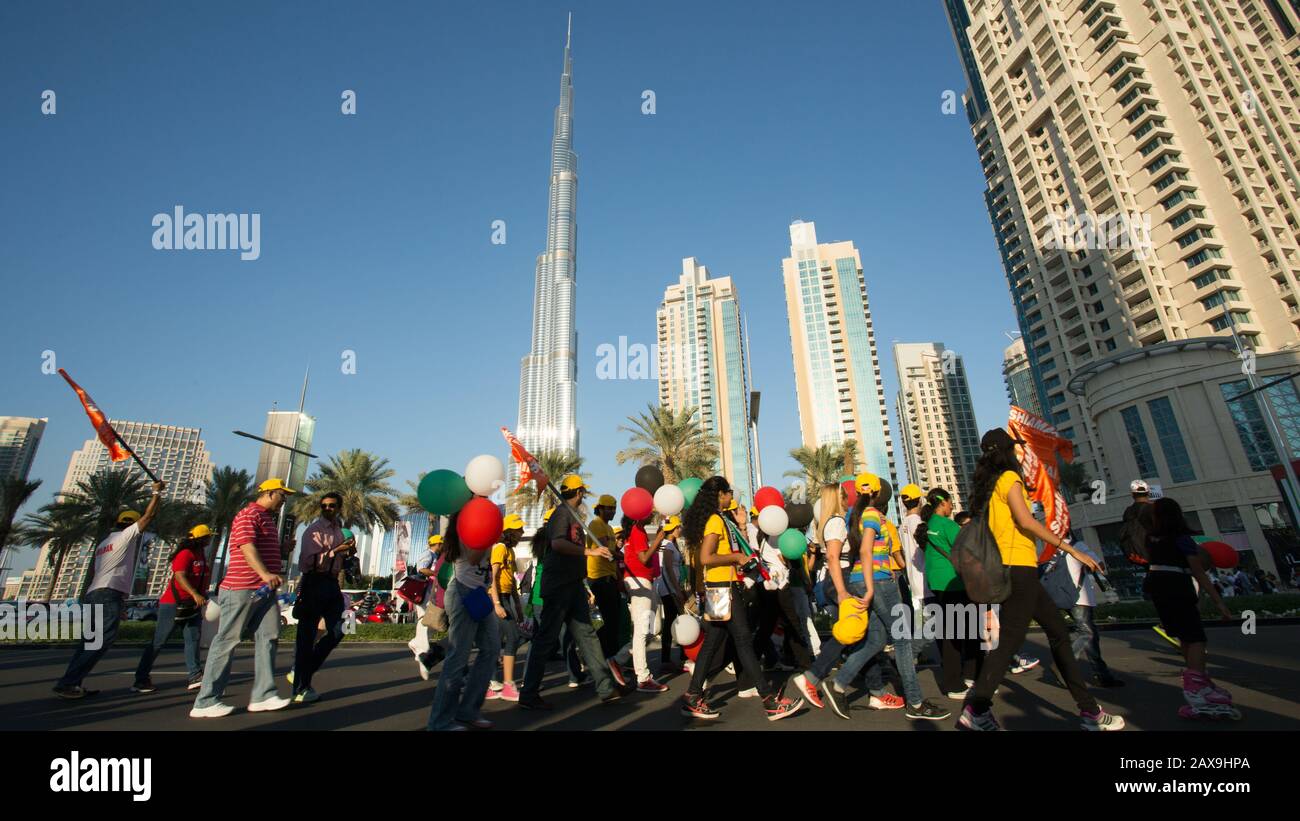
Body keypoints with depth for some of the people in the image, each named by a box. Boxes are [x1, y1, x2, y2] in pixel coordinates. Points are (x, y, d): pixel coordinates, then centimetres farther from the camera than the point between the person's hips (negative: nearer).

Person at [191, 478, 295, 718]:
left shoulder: (268, 519, 22)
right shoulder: (249, 515, -8)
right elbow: (247, 547, -23)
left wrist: (284, 548, 12)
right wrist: (265, 574, -35)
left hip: (264, 591, 9)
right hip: (242, 589, -9)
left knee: (268, 638, 3)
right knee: (227, 641, -2)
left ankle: (263, 695, 5)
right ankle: (206, 702, 8)